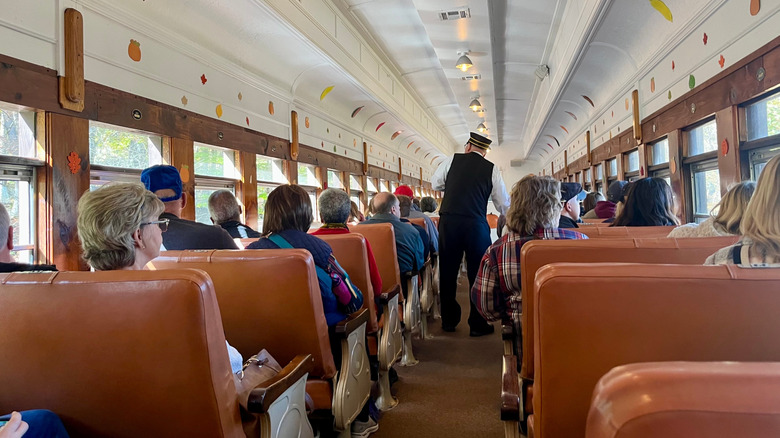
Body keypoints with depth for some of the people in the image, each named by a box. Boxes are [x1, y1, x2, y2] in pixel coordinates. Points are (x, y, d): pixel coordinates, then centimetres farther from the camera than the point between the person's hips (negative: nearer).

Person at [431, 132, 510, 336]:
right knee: (478, 273, 8)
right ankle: (477, 324, 11)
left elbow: (435, 183, 20)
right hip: (476, 225, -1)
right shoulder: (491, 169, 6)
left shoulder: (452, 160, 7)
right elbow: (503, 203, 9)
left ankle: (448, 321, 22)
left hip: (449, 222, 1)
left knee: (448, 271, 12)